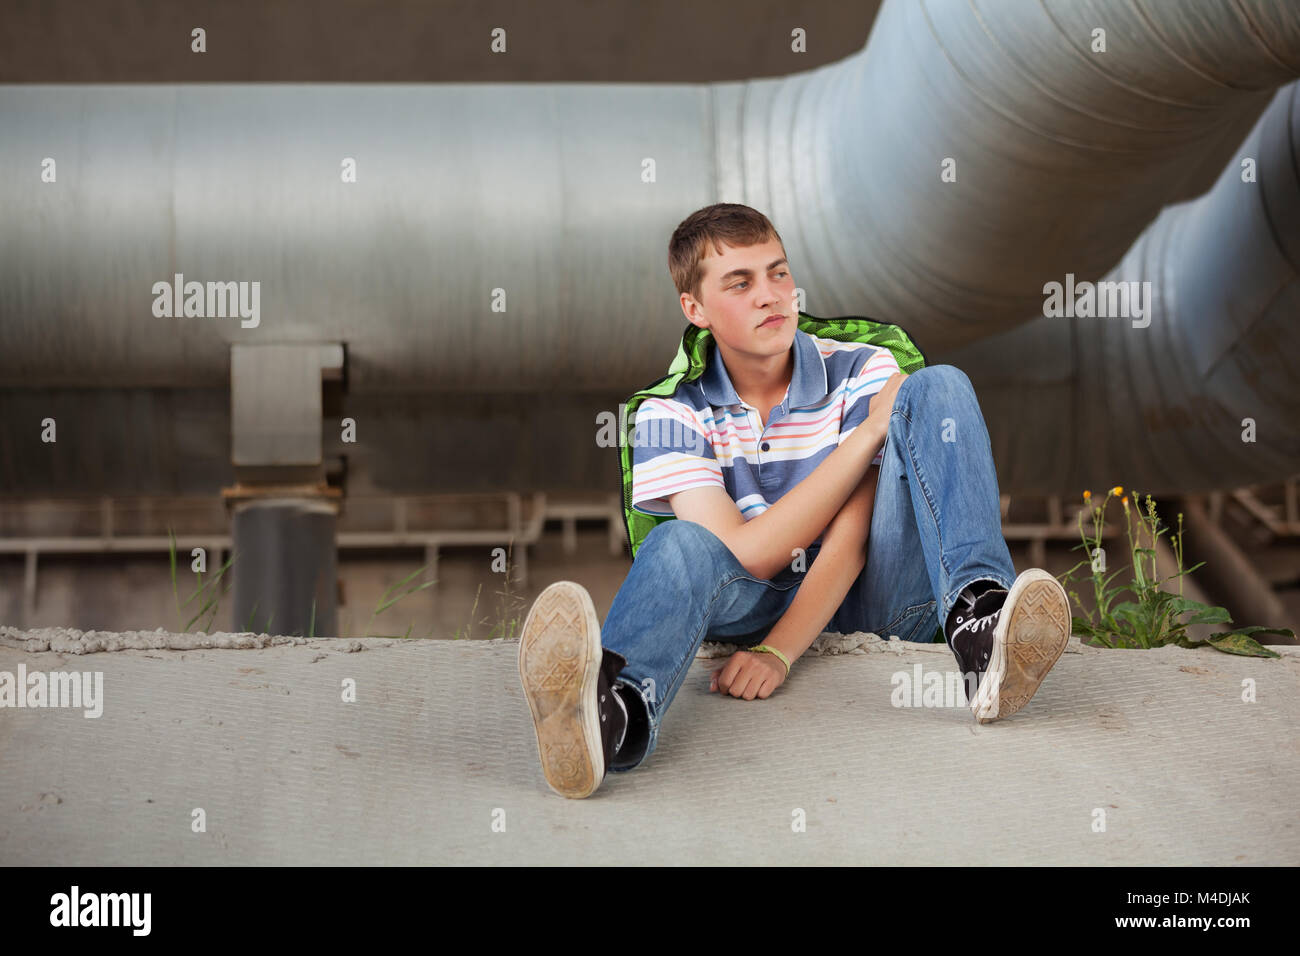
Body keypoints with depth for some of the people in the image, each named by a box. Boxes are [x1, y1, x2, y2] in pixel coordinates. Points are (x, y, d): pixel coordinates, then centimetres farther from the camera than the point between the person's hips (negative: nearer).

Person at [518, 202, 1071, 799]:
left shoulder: (861, 373, -1)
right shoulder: (673, 414, -2)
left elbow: (849, 540, -14)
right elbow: (747, 555, -16)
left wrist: (777, 651, -31)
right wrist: (871, 428, -17)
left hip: (872, 597, 1)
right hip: (757, 604, 0)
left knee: (939, 387, -18)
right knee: (683, 545, -34)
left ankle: (979, 618, -42)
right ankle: (617, 707, -68)